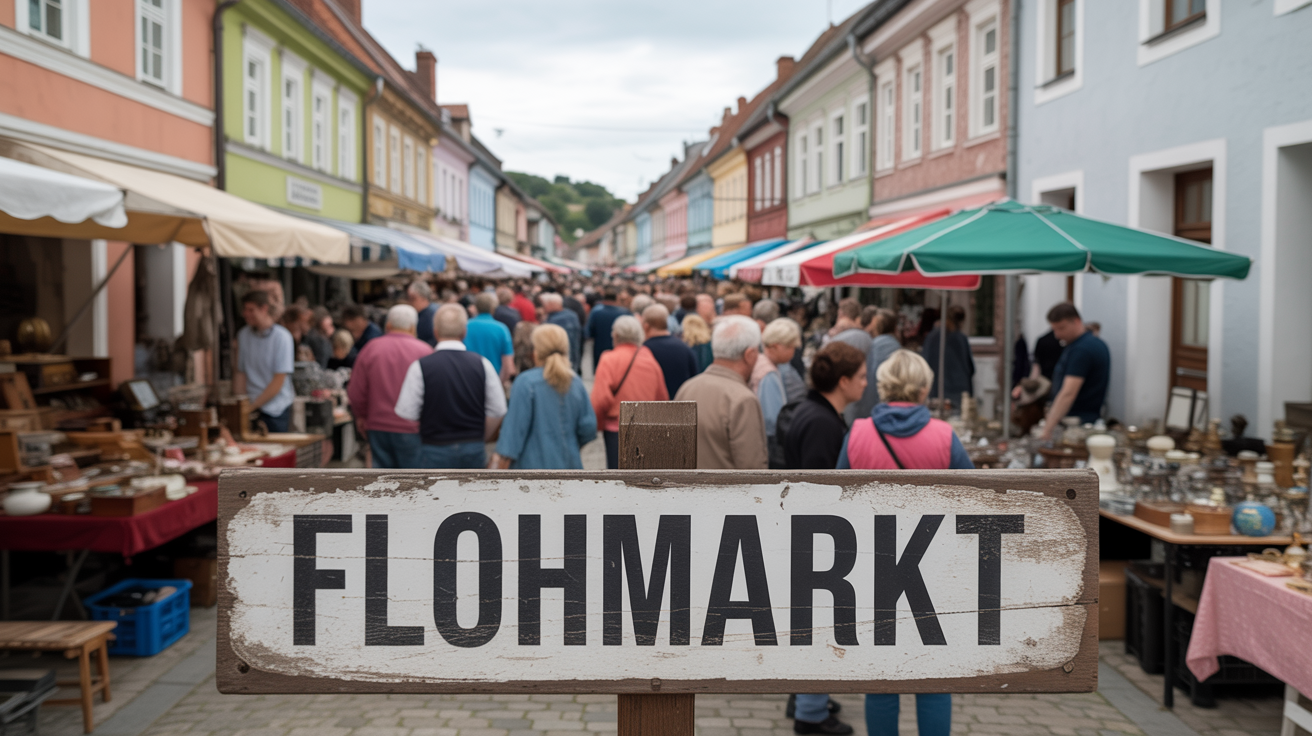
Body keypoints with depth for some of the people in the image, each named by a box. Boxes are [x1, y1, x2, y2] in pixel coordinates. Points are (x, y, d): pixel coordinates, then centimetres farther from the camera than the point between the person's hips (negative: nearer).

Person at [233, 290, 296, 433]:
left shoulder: (282, 337, -7)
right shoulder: (243, 335, 9)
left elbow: (279, 381, -10)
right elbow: (240, 373, 10)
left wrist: (252, 406, -11)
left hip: (275, 410, -4)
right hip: (251, 406, 4)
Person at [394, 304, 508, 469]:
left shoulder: (420, 367, -10)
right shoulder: (482, 364, -2)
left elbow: (407, 413, -8)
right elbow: (497, 411, 1)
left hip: (435, 450, -2)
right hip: (474, 450, 3)